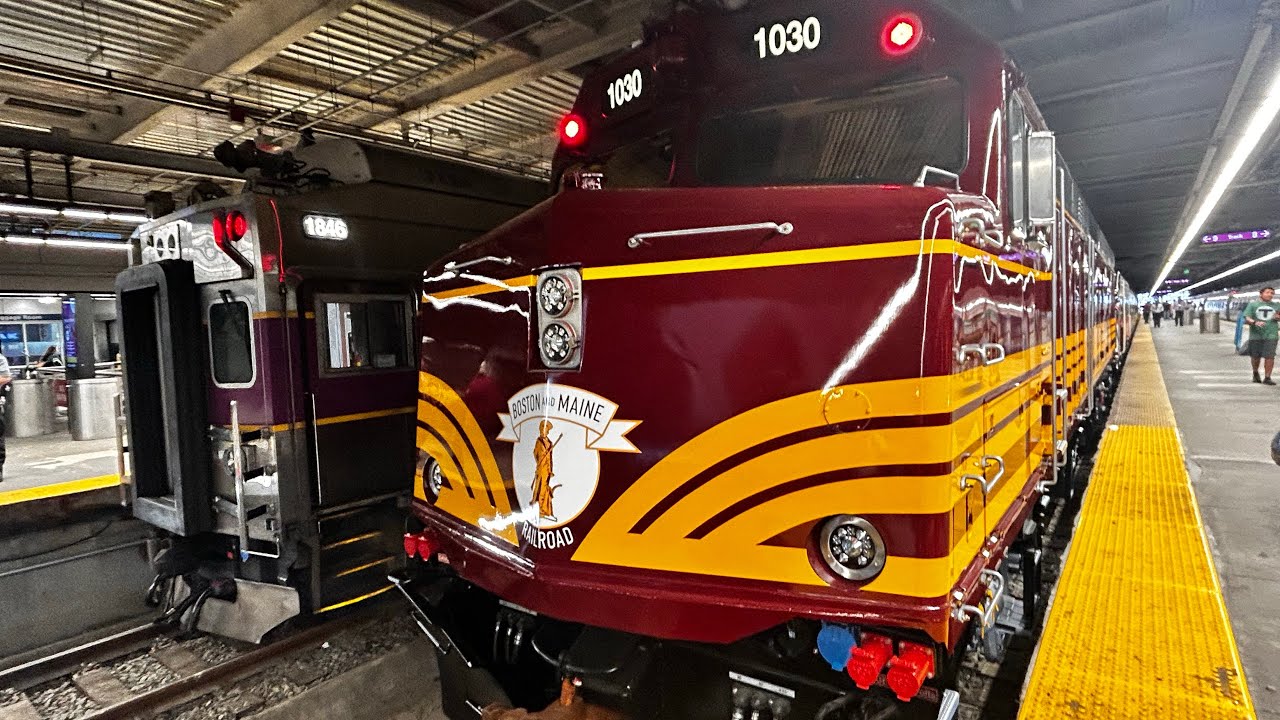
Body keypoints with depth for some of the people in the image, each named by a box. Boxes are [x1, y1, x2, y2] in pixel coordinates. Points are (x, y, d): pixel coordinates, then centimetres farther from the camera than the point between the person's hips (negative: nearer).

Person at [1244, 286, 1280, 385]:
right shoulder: (1252, 305, 5)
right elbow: (1247, 319, -3)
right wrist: (1255, 322, -23)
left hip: (1270, 335, 1)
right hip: (1256, 335, -1)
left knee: (1269, 356, -8)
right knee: (1255, 357, 8)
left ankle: (1267, 378, -2)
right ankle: (1255, 373, 33)